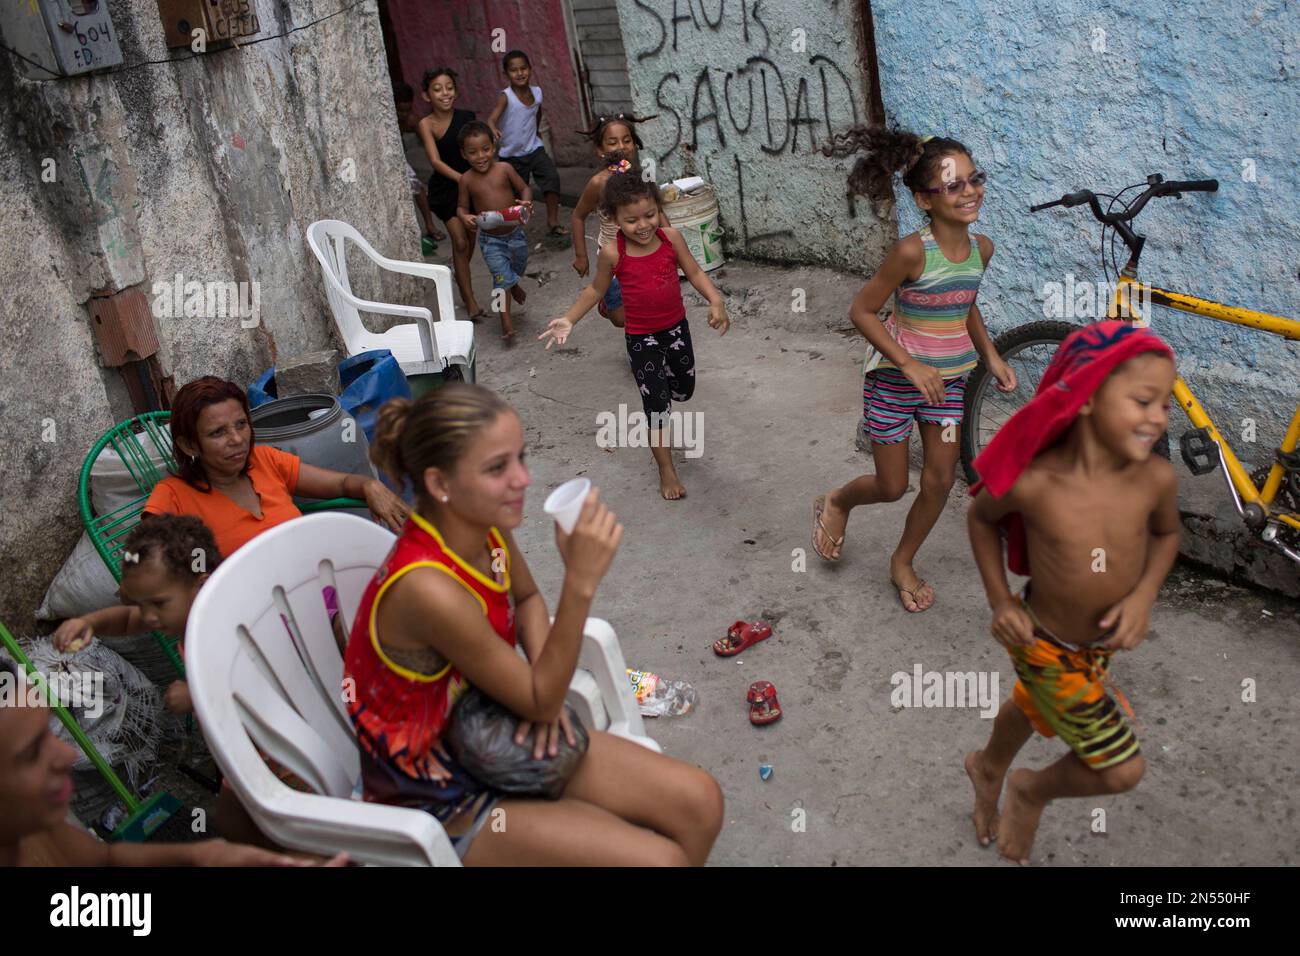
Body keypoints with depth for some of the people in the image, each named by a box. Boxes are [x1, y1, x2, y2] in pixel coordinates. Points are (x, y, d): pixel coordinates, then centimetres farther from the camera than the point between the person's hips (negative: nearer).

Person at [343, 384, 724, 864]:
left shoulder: (487, 526, -10)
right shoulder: (426, 588, -34)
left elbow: (527, 599, 13)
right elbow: (540, 704, -23)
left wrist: (545, 686, -5)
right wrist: (580, 582, -33)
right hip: (437, 798, -7)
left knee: (699, 802, 0)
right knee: (659, 859, -15)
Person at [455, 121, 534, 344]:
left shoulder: (504, 169, -11)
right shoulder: (467, 179, -10)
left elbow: (524, 188, -1)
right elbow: (462, 206, 0)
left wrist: (526, 202, -23)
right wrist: (464, 217, -24)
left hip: (515, 231, 2)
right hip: (490, 239, -2)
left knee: (518, 268, 25)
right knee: (502, 277, -8)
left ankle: (514, 285, 60)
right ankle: (506, 323, 0)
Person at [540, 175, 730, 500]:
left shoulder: (670, 237, -13)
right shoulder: (612, 253, -18)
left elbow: (695, 272, -6)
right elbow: (597, 289, -2)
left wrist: (715, 300, -22)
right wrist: (569, 319, -7)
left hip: (677, 327, 4)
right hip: (641, 338, -3)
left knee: (684, 389, 23)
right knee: (657, 406, 1)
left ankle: (655, 387, 59)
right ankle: (666, 470, 17)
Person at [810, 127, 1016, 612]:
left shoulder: (981, 248, -3)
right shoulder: (913, 251, -23)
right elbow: (862, 310, -18)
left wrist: (991, 357, 3)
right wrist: (909, 363, -24)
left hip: (947, 381, 6)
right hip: (895, 379, -5)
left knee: (940, 481, 9)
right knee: (892, 488, 7)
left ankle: (902, 563, 32)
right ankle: (837, 502, 41)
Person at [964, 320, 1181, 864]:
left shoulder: (1156, 478, -22)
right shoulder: (1033, 483, -30)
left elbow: (1166, 534, 1)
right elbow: (980, 515, -7)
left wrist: (1143, 596, -16)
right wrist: (999, 601, -12)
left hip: (1106, 642, 4)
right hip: (1047, 650, -4)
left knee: (1033, 709, 31)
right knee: (1123, 770, 0)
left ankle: (988, 771, 63)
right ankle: (1031, 793, 31)